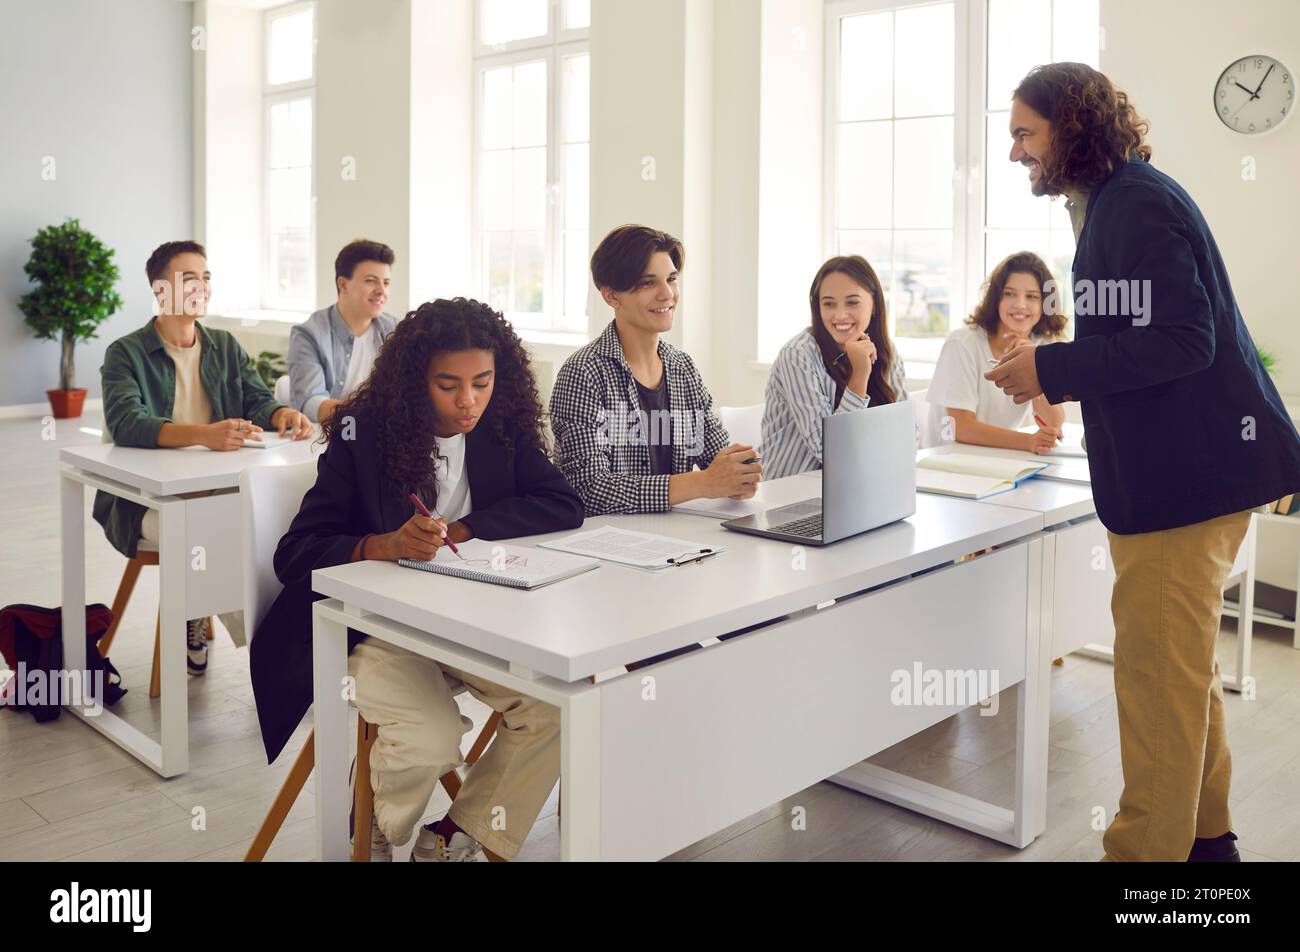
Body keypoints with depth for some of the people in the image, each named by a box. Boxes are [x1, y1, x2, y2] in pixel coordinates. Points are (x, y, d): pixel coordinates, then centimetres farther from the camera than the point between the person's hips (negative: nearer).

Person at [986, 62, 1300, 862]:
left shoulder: (1134, 205, -15)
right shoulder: (1118, 199, 17)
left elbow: (1180, 342, -23)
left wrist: (1053, 368, -19)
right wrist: (1068, 373, 9)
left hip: (1189, 469, -11)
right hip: (1180, 462, 11)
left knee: (1159, 668, -5)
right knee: (1184, 659, 18)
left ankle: (1150, 848, 6)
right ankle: (1203, 833, 31)